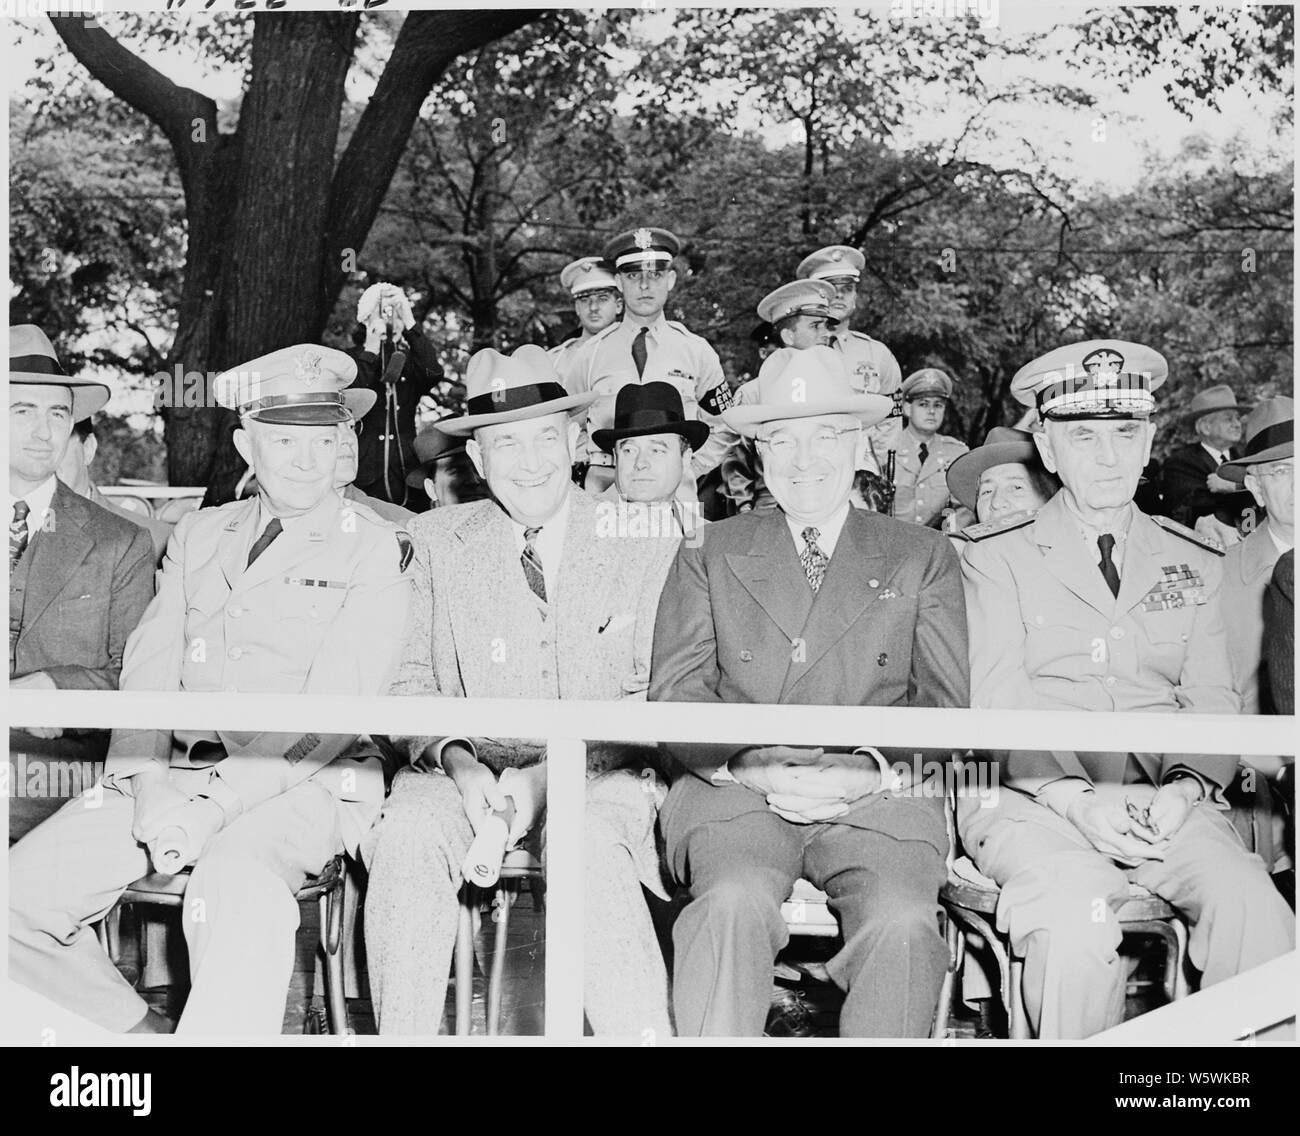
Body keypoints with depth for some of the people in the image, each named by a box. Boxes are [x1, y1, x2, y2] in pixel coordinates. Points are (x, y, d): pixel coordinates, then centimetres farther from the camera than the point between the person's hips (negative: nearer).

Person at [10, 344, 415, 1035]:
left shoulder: (376, 552, 2)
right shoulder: (196, 537, 17)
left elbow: (332, 707, -8)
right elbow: (147, 672, 10)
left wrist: (215, 804, -17)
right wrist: (148, 788, -8)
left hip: (301, 787, -5)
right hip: (169, 775, 5)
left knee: (236, 895, -37)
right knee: (19, 895, -10)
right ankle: (138, 1031, 8)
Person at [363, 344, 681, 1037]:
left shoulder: (645, 543, 3)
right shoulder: (436, 541, 10)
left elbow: (658, 696, -2)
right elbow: (410, 682, 6)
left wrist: (547, 772, -16)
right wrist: (459, 764, -16)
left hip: (601, 773, -1)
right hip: (466, 772, 2)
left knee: (592, 844, -34)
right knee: (409, 830, -30)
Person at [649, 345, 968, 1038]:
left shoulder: (922, 557, 17)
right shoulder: (708, 555, 17)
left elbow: (944, 706, 9)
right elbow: (675, 696, 7)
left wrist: (868, 769, -11)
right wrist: (748, 765, -13)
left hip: (876, 795, 0)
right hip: (736, 791, 0)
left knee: (902, 922, -29)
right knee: (733, 903, -31)